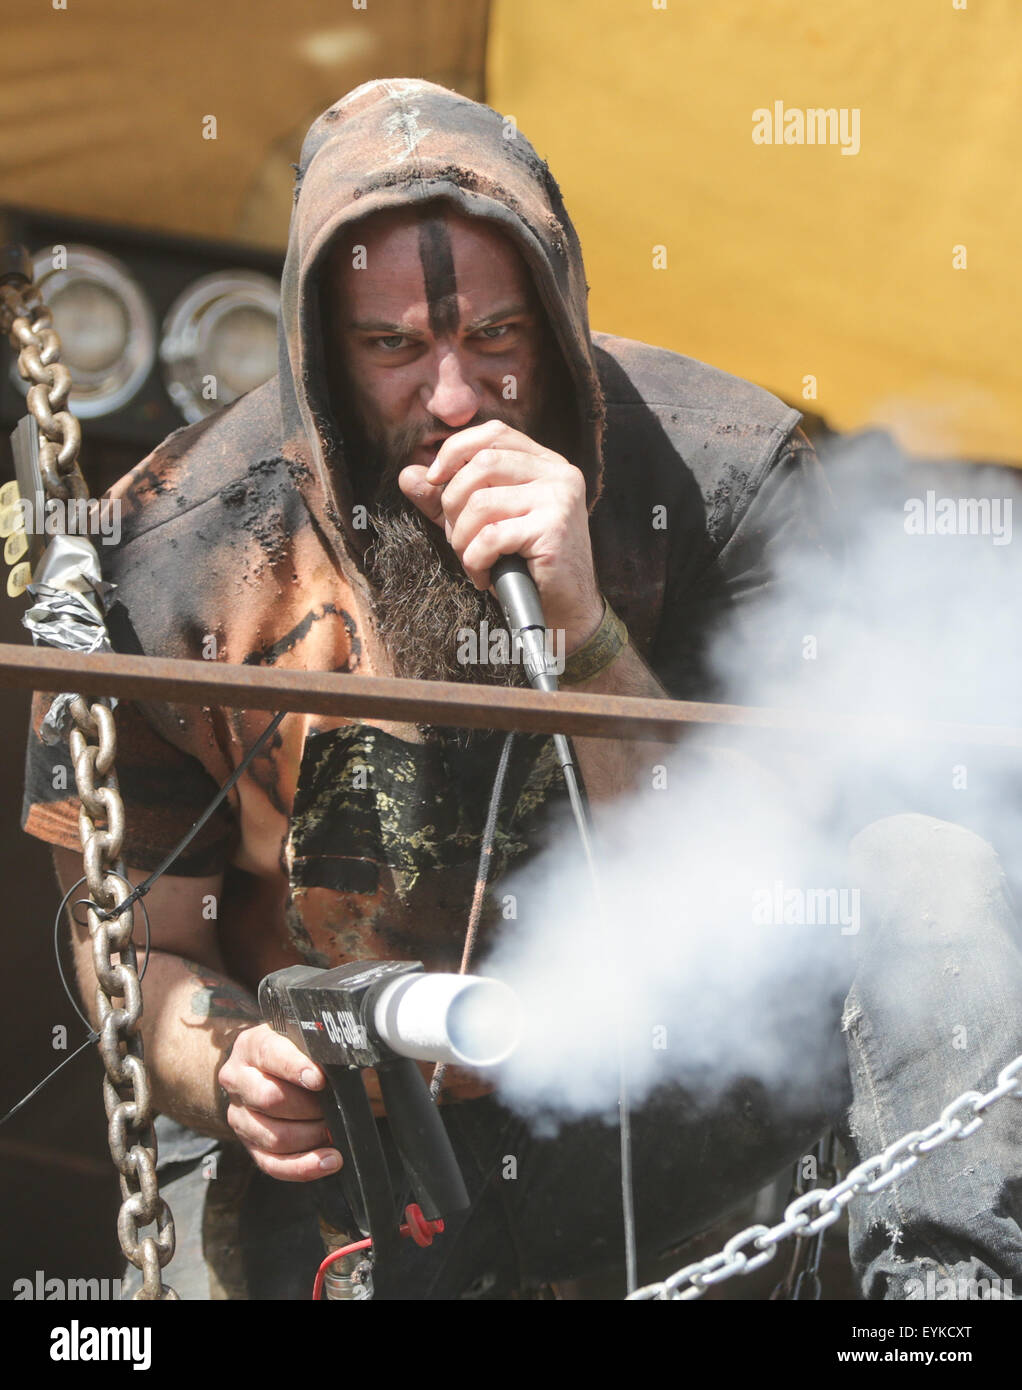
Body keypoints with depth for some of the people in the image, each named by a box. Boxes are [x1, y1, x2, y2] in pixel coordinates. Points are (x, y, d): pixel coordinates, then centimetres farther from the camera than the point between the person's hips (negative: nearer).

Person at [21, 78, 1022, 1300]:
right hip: (326, 1143, 0)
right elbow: (143, 945, -2)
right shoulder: (173, 559, -15)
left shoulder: (722, 469, -16)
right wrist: (230, 1076, -26)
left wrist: (585, 635, -32)